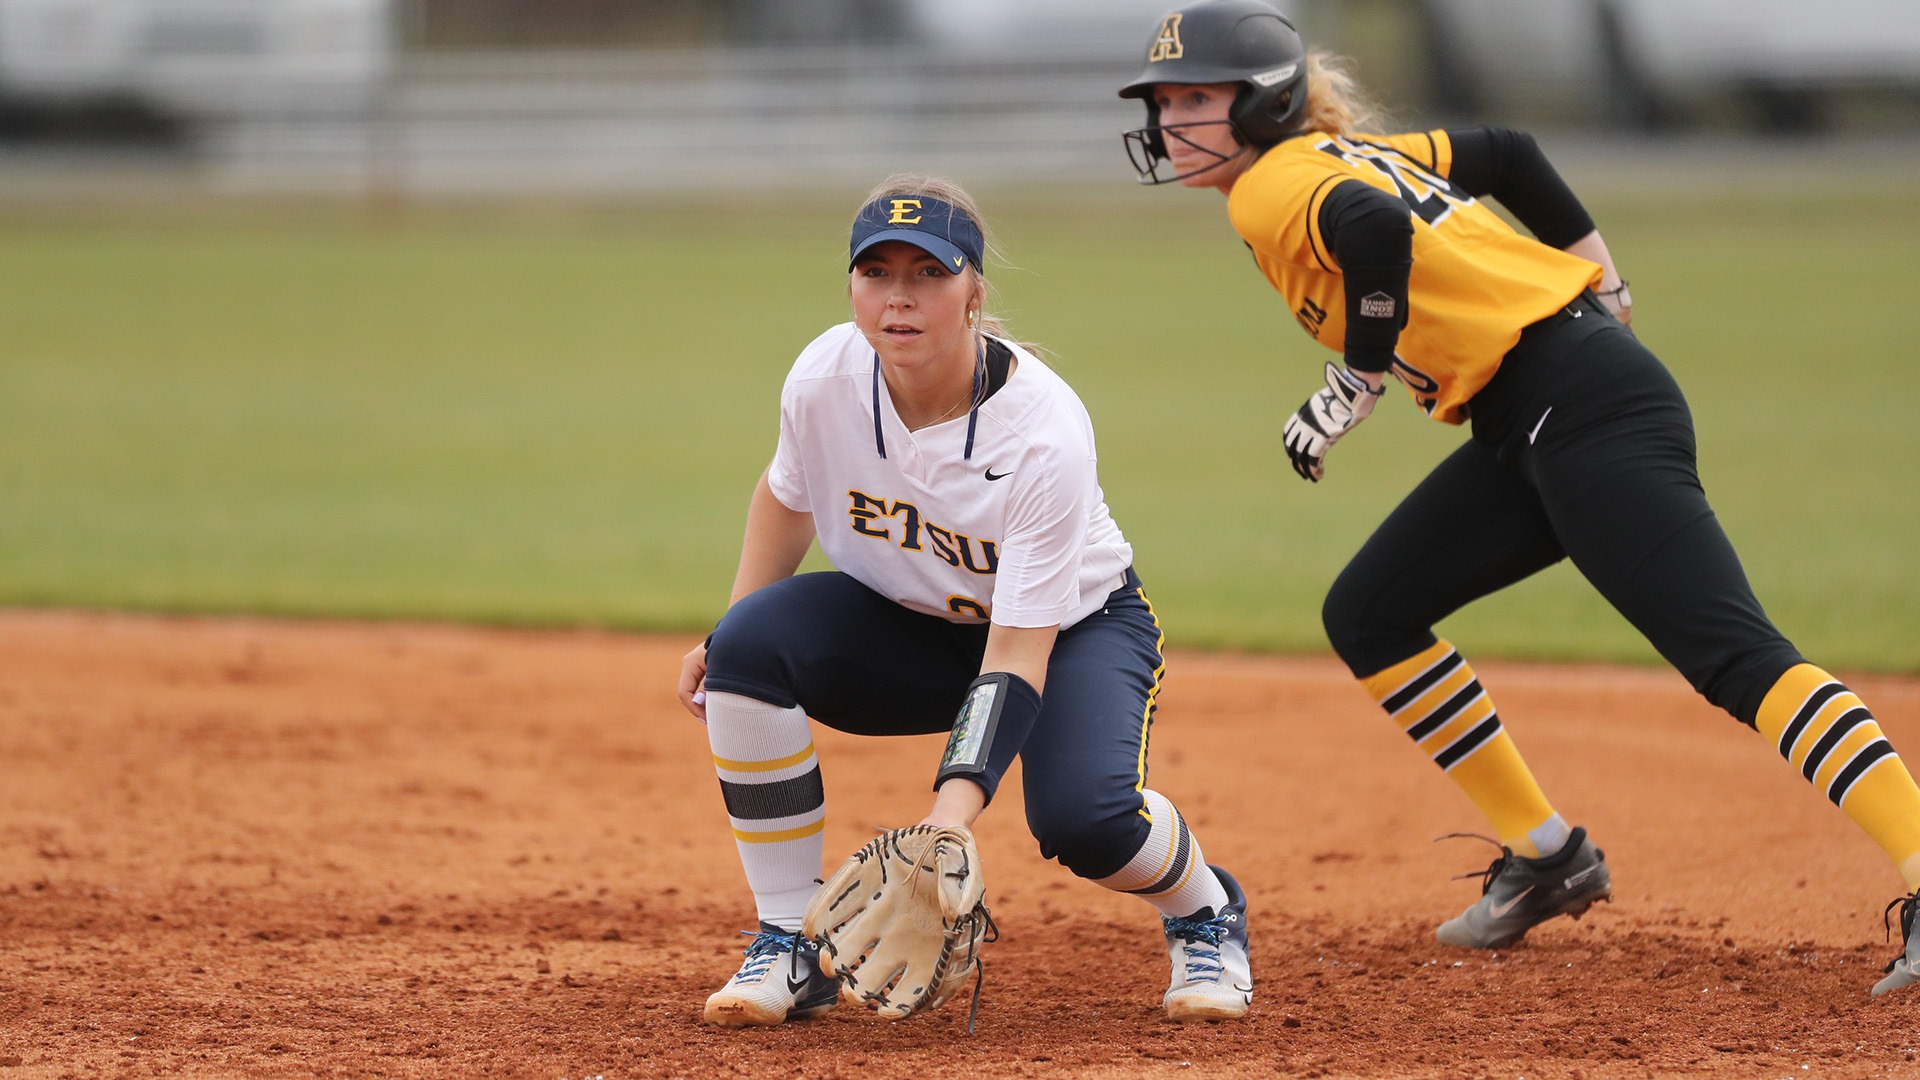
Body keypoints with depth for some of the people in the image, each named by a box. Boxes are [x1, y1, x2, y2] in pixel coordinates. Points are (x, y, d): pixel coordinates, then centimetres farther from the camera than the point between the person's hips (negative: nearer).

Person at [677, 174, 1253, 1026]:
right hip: (907, 628, 4)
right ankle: (792, 947, -13)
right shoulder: (826, 378, -21)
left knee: (1085, 820, -33)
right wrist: (726, 644, -3)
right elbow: (787, 494, 4)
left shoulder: (1046, 434, -34)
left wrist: (954, 809, -46)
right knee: (751, 641, -25)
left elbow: (1018, 653, -35)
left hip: (1072, 624, -4)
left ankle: (1204, 915, 6)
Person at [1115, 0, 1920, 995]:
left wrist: (1358, 381, -16)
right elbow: (1504, 152, 26)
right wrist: (1594, 276, 28)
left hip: (1582, 408, -10)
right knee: (1366, 617, 15)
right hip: (1531, 432, 10)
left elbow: (1375, 226, -28)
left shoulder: (1272, 186, -7)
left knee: (1732, 654, -19)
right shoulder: (1342, 156, 20)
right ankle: (1546, 860, 17)